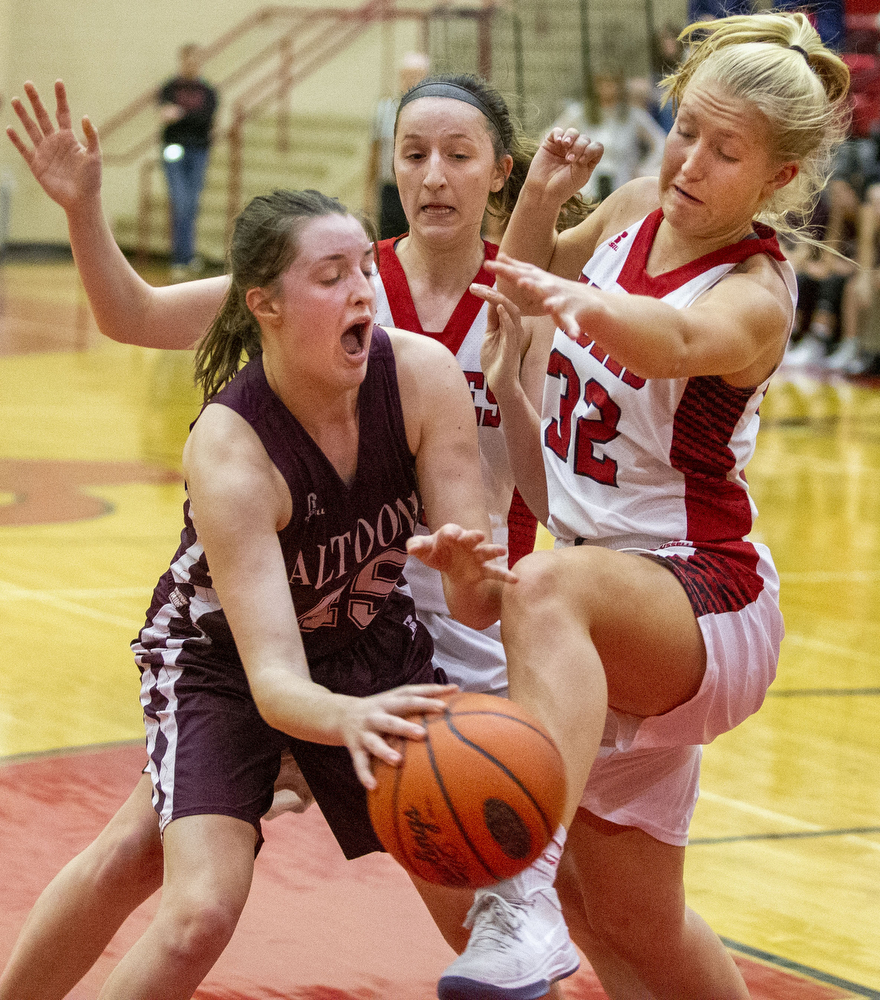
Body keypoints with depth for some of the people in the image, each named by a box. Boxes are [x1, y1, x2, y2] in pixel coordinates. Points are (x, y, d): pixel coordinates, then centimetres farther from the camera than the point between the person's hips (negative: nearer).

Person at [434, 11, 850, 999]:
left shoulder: (754, 295, -17)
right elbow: (525, 277, 23)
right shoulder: (637, 211, 3)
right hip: (615, 609, 8)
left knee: (547, 587, -42)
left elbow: (676, 341, -42)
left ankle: (521, 894, -57)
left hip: (704, 600, -8)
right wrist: (541, 194, 2)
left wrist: (583, 302, -62)